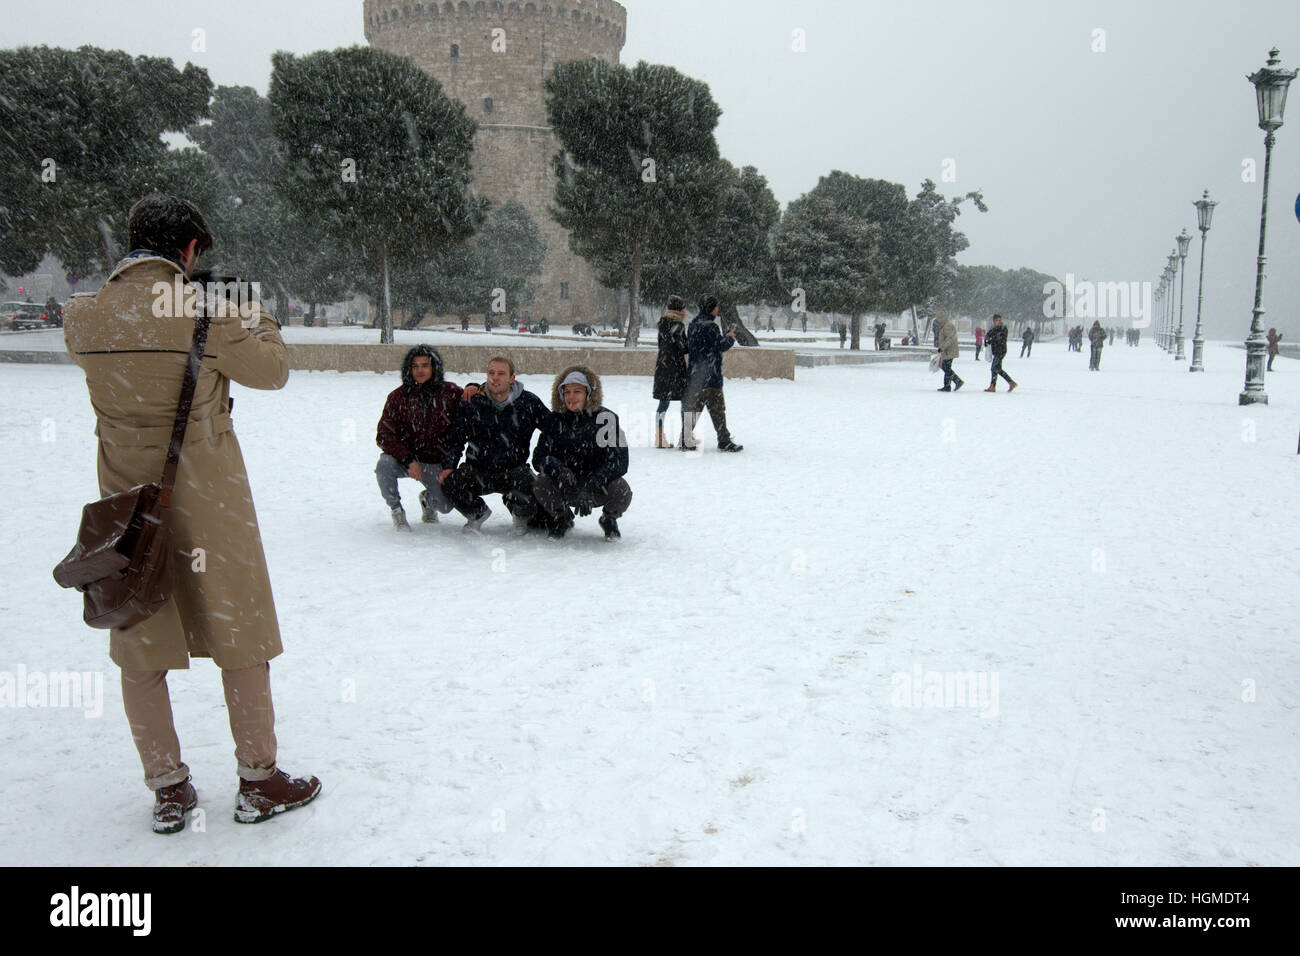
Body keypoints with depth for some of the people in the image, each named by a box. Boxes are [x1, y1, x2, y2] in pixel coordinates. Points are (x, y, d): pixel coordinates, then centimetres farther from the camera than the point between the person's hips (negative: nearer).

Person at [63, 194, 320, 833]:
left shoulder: (83, 314, -3)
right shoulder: (207, 312, -16)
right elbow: (272, 371, -4)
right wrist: (261, 321, 13)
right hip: (208, 503, -4)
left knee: (141, 647, 14)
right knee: (241, 638, 10)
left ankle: (168, 790, 23)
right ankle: (258, 781, 20)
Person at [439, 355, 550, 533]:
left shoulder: (529, 403, -3)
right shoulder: (471, 403, 0)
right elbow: (454, 438, 7)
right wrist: (448, 466, -7)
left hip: (514, 470, -1)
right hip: (478, 470, 1)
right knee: (449, 482, -25)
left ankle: (521, 517, 11)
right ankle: (478, 512, 10)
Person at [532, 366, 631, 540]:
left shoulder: (606, 418, -8)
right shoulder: (555, 419, 0)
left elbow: (620, 461, -18)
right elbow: (539, 457, -6)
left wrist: (591, 487, -32)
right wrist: (558, 470, -30)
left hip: (600, 487, -2)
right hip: (565, 488, 2)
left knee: (621, 491, -32)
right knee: (541, 484, -27)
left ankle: (609, 520, 7)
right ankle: (562, 518, 7)